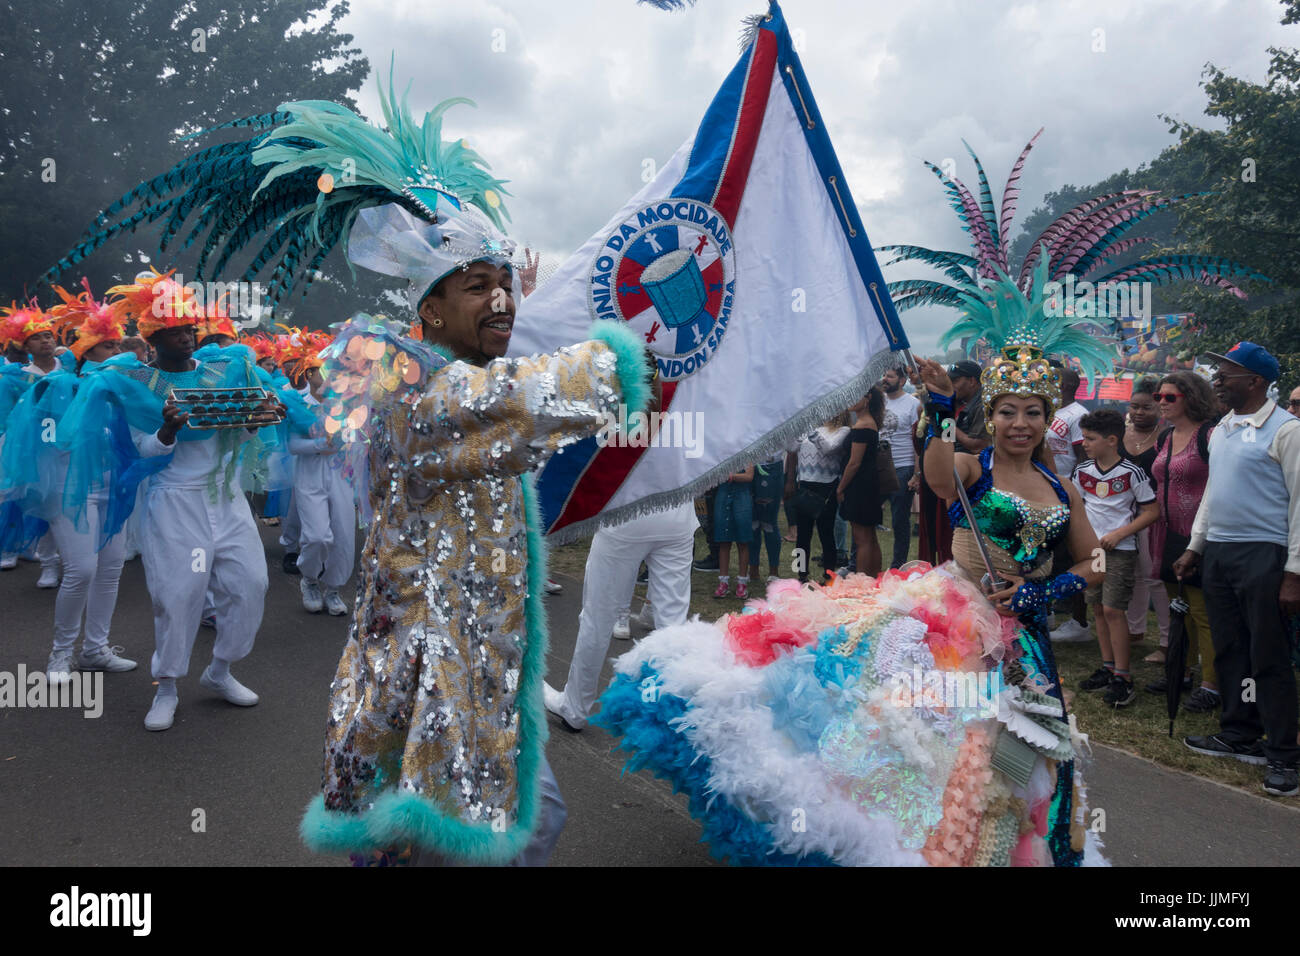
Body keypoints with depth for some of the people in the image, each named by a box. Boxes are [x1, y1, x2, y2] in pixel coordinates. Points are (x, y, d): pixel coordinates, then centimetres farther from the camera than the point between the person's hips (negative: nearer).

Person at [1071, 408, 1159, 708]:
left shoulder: (1131, 472, -10)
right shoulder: (1082, 471, 5)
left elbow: (1152, 511, -7)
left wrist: (1119, 534, -14)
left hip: (1121, 550, -5)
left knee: (1112, 609, -10)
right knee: (1098, 608, 9)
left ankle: (1123, 676, -1)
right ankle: (1108, 667, 20)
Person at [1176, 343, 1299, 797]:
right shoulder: (1222, 430, 13)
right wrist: (1193, 547, 17)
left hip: (1263, 554, -7)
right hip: (1217, 551, 7)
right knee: (1230, 651, 13)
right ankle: (1239, 736, 26)